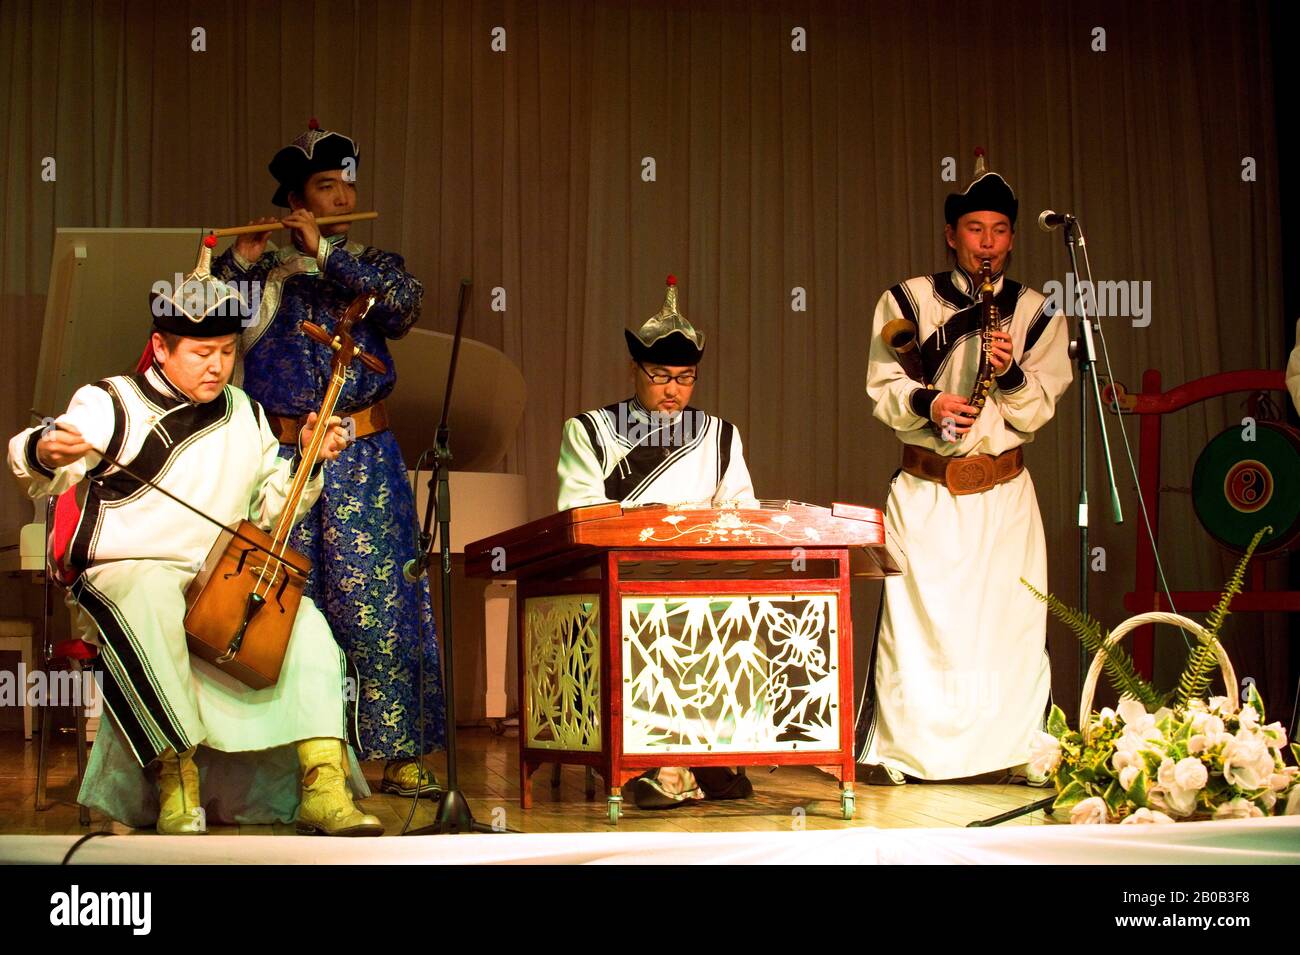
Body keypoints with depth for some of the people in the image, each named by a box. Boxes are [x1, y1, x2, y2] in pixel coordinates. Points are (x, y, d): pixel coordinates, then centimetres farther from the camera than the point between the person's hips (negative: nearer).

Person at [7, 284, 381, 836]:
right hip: (128, 572, -4)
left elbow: (270, 508, 24)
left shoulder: (246, 414, 17)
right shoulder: (112, 404, 1)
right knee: (149, 609, -39)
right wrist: (46, 451, -37)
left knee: (306, 624, -20)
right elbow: (39, 474, -13)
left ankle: (323, 791, -23)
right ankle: (176, 776, -31)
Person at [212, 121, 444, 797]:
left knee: (376, 607, -4)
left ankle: (400, 758, 0)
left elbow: (402, 303, -10)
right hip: (281, 459, 0)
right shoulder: (261, 272, 9)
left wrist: (326, 252, -14)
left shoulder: (374, 265, 12)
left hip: (363, 461, 0)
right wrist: (237, 263, -11)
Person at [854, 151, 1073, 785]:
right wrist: (927, 403, -20)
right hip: (925, 493, -1)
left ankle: (1018, 752, 4)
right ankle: (896, 751, 0)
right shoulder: (906, 301, 6)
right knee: (915, 615, -8)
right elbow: (883, 388, -1)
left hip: (1003, 494, 1)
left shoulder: (1037, 314, 9)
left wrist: (1012, 374, -17)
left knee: (1011, 619, -4)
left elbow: (1039, 409, 3)